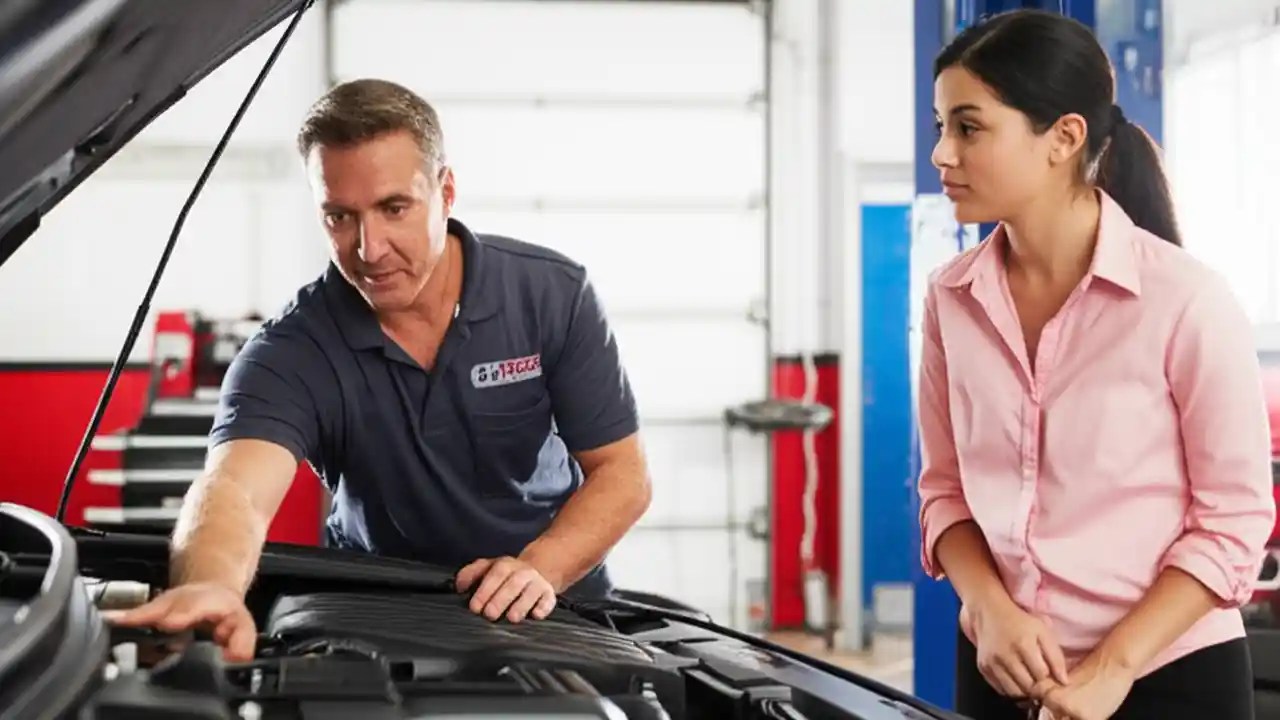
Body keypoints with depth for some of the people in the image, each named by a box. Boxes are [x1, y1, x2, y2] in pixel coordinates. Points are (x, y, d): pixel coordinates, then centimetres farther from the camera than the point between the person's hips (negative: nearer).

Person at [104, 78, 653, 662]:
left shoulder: (554, 295, -11)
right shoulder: (291, 354, -18)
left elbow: (622, 473, -7)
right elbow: (235, 486, -36)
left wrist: (541, 569, -25)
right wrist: (211, 587, -59)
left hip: (550, 611, 1)